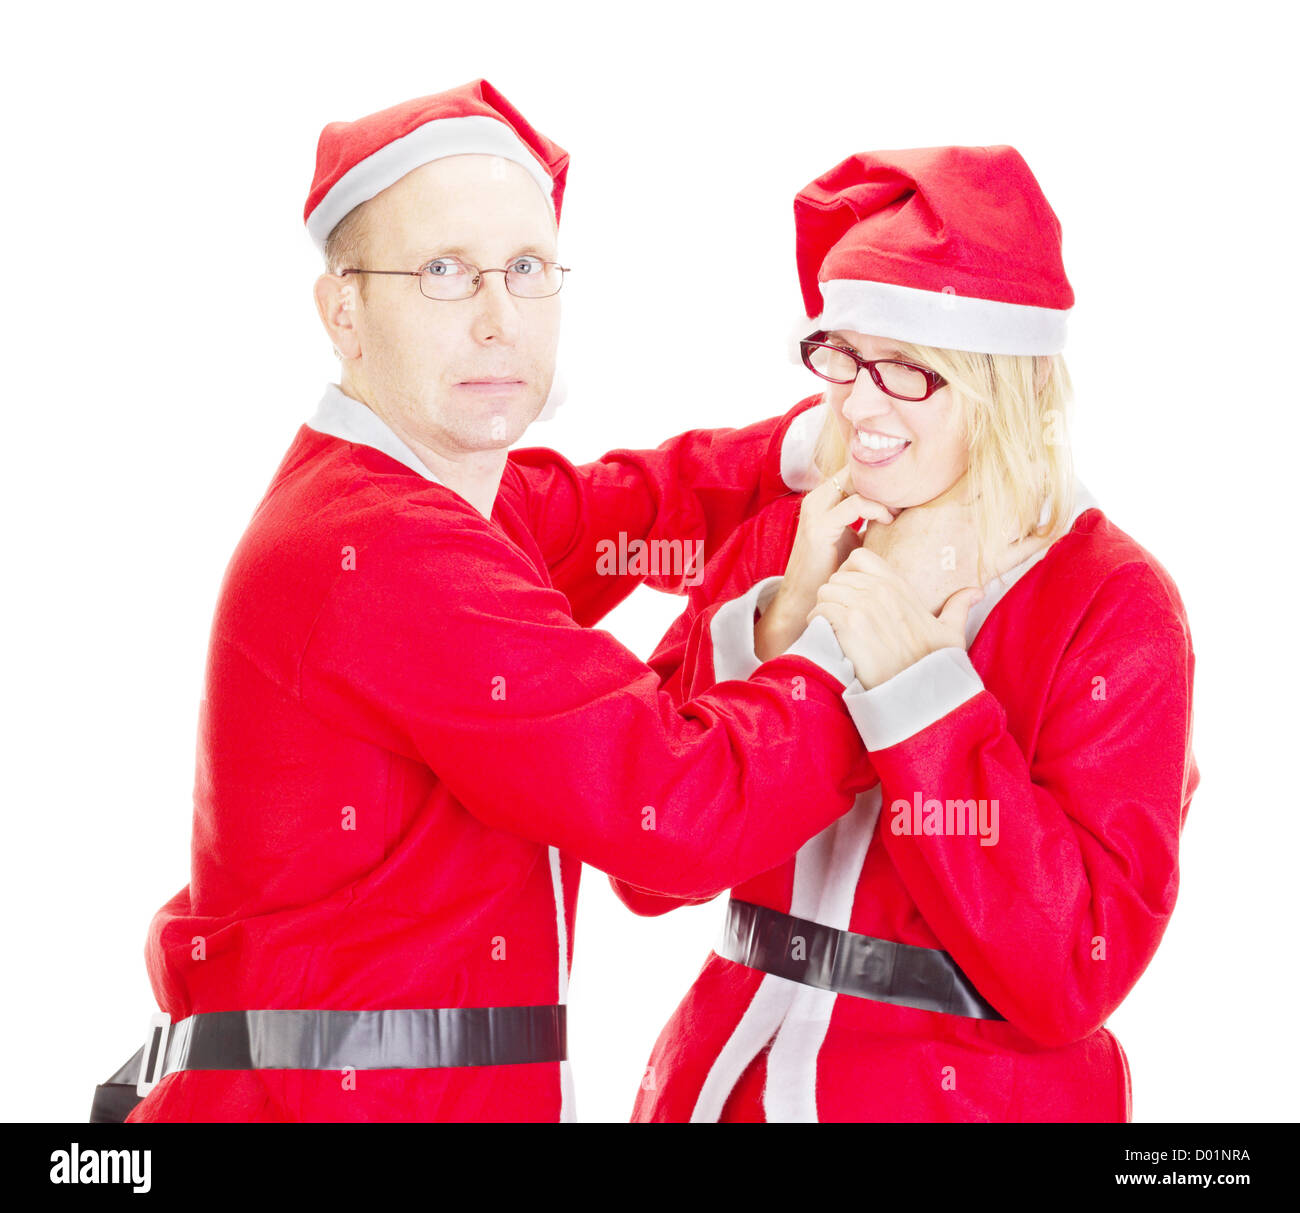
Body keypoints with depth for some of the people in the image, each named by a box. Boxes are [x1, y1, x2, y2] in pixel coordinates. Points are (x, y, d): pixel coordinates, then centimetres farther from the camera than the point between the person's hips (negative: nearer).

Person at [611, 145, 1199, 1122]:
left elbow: (1071, 975, -21)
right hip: (729, 1075, 4)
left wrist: (916, 682, -24)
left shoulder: (1113, 608, -12)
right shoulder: (781, 541, -2)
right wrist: (778, 630, -17)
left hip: (971, 1095, -3)